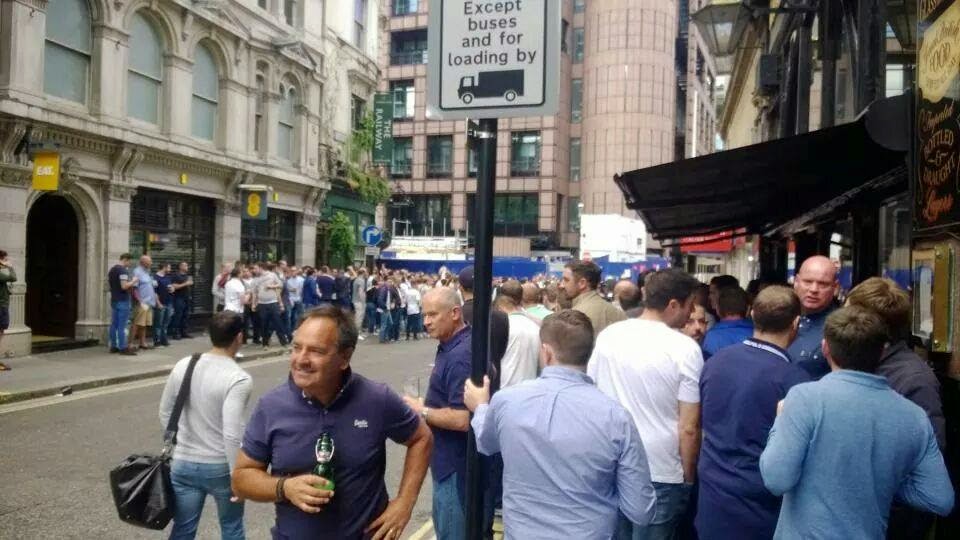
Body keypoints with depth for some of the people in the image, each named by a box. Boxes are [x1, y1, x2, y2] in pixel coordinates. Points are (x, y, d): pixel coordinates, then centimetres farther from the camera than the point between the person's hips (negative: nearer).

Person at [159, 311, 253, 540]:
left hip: (183, 464, 4)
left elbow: (165, 414, 8)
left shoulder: (183, 366, -2)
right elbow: (232, 434, -24)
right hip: (220, 467, -4)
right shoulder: (239, 379, -20)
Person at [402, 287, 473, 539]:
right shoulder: (451, 346, 7)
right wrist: (427, 404, 6)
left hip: (455, 463, -10)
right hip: (450, 458, 10)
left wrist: (421, 410, -16)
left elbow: (462, 419, -29)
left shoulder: (460, 355, -25)